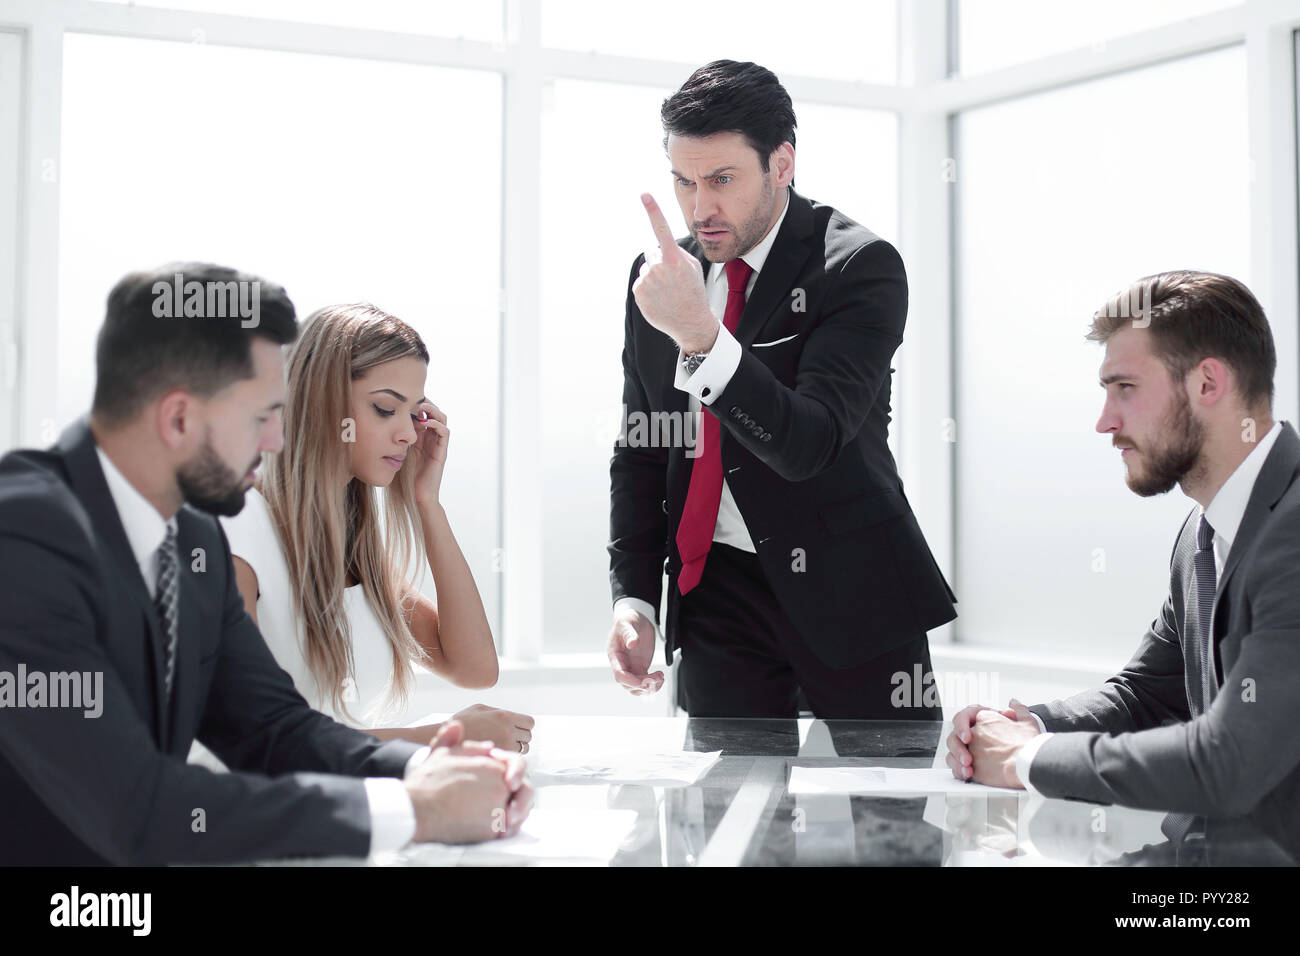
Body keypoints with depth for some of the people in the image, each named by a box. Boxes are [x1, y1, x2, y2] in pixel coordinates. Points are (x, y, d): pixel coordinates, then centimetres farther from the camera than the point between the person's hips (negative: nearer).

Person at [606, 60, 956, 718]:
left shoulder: (861, 267, -12)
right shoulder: (656, 275, 5)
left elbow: (807, 445, -25)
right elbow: (638, 452, 12)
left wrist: (702, 336, -37)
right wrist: (633, 599, 3)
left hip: (849, 592, -3)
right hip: (715, 595, 4)